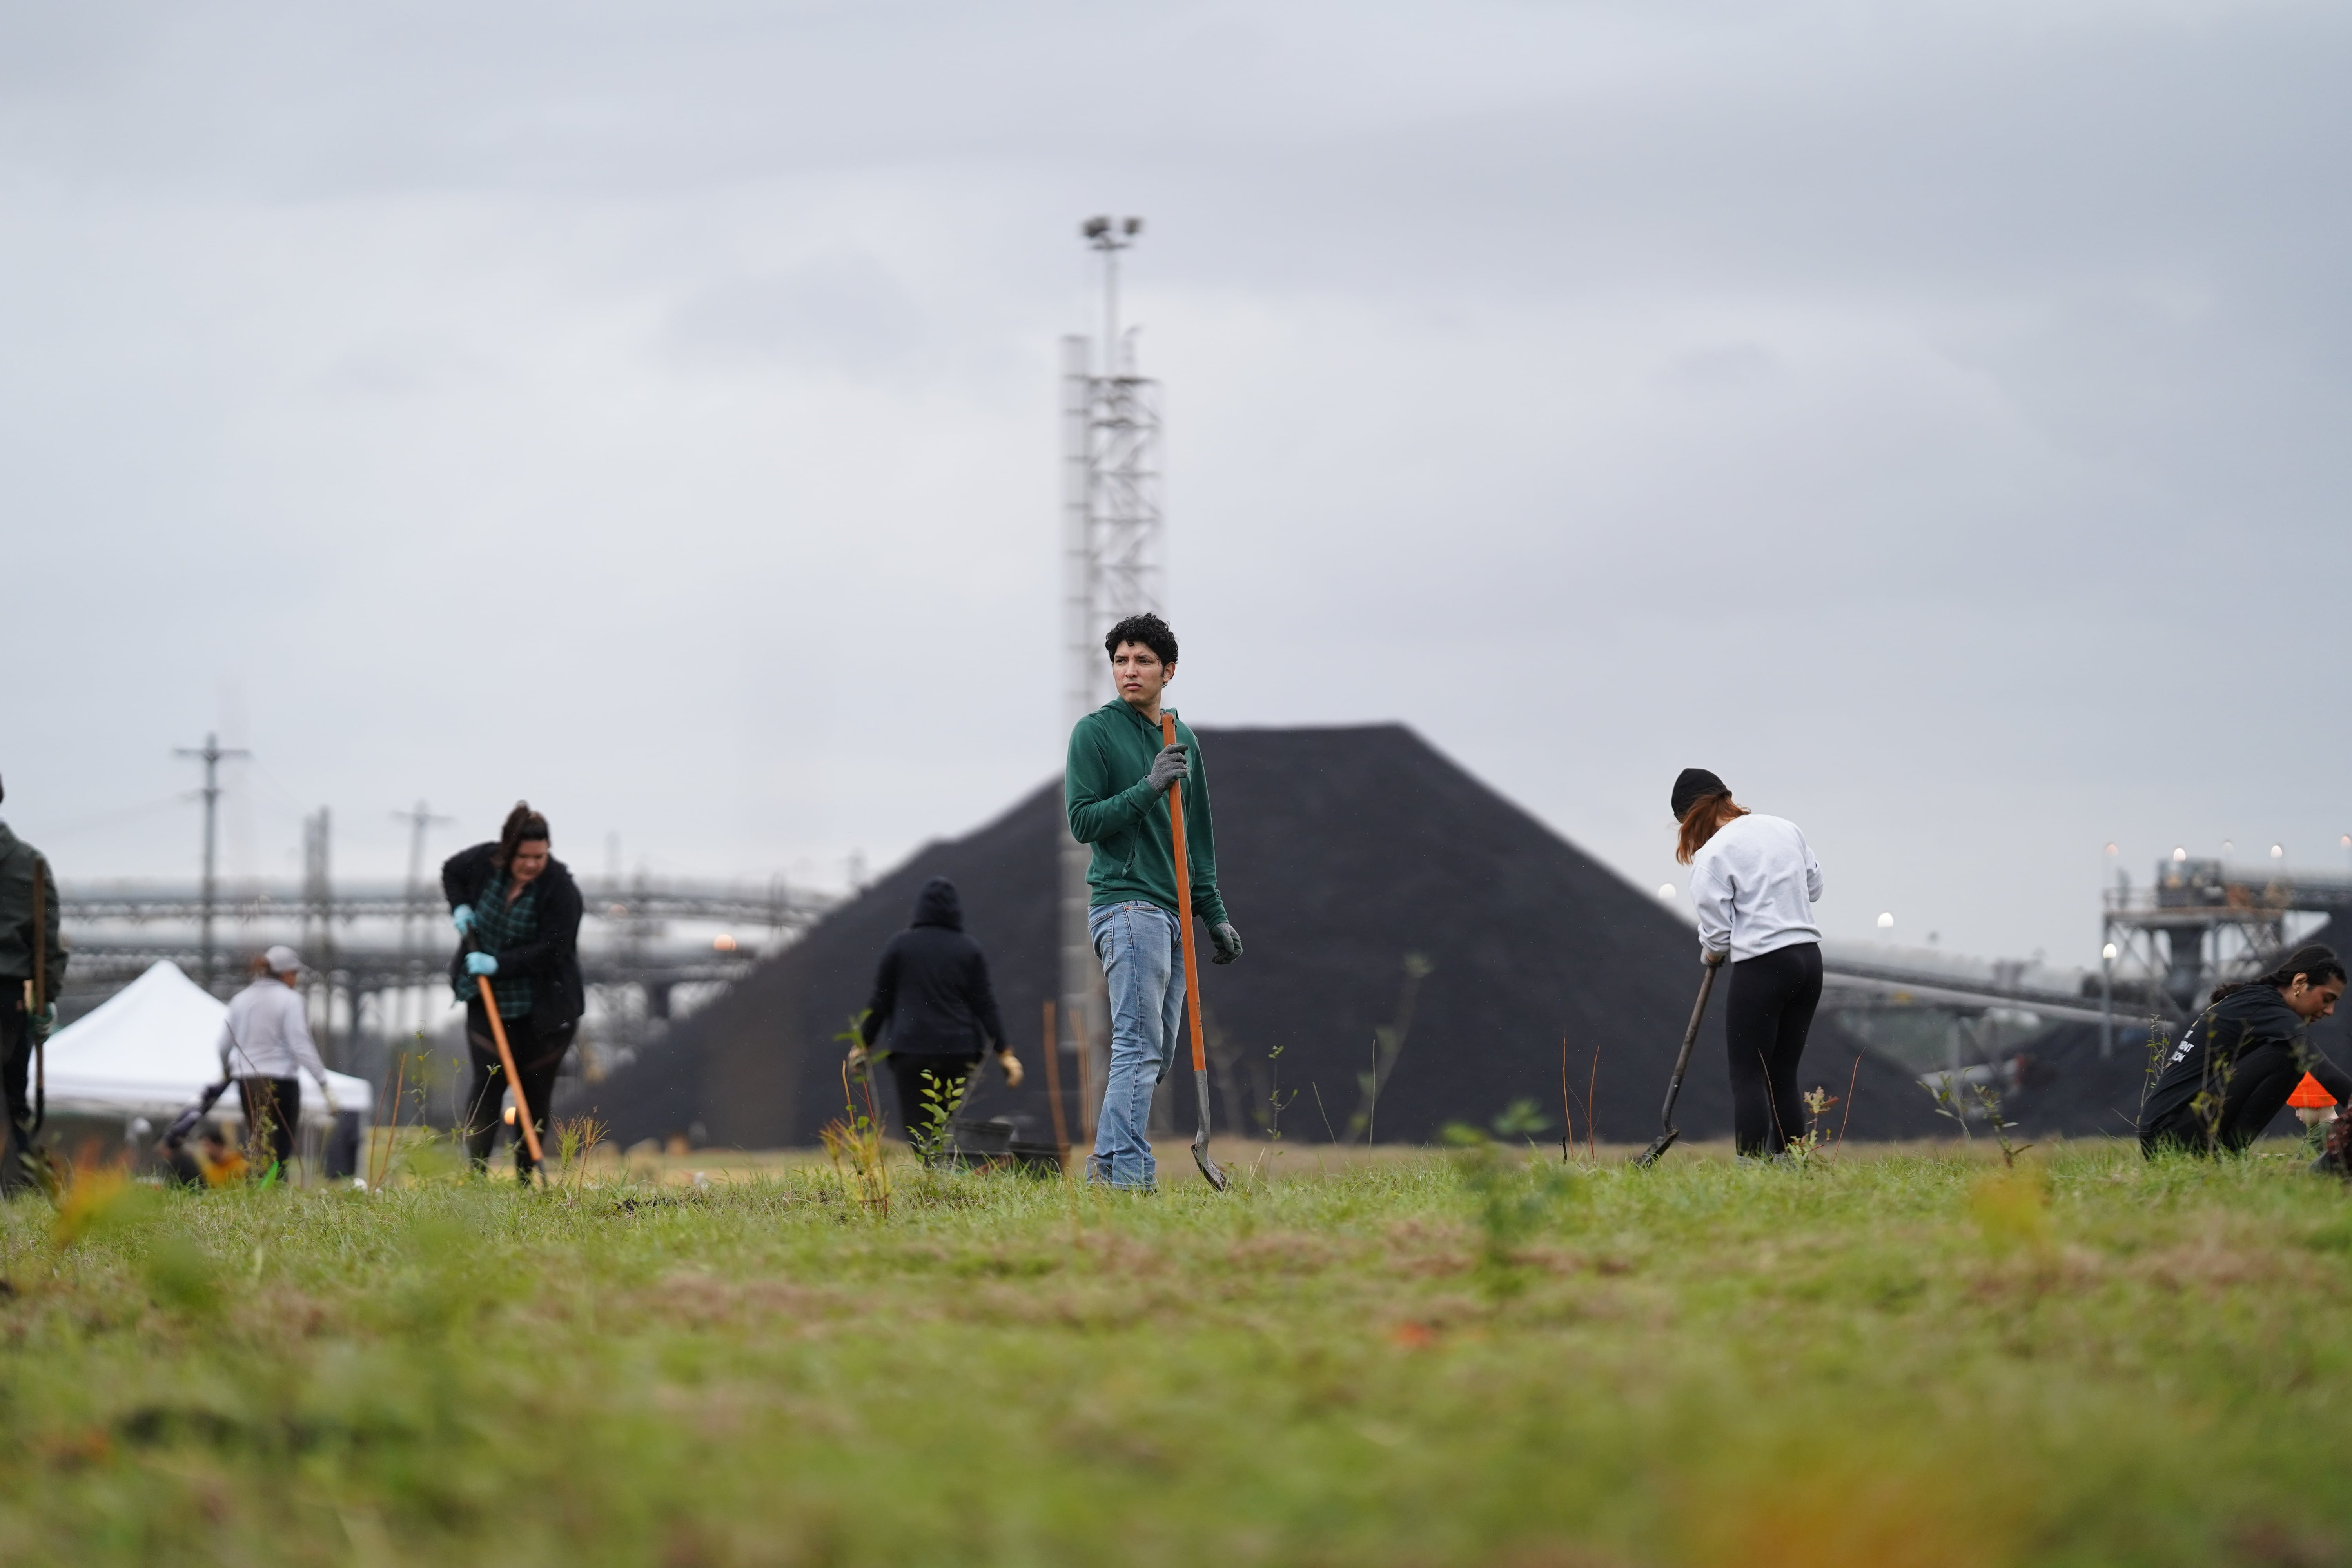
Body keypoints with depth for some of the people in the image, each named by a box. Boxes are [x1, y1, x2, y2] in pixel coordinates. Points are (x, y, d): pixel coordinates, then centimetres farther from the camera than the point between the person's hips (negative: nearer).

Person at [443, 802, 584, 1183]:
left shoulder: (561, 889, -19)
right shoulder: (484, 861, -7)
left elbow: (551, 950, -22)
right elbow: (452, 871, 17)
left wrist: (499, 964, -27)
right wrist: (459, 907, -1)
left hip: (544, 1011, -3)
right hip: (488, 1001, 3)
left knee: (536, 1094, 3)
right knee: (488, 1084, -9)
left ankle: (526, 1179, 11)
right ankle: (477, 1173, -10)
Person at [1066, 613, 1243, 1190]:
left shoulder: (1183, 740, 18)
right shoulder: (1096, 732, -3)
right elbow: (1083, 821, -9)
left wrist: (1215, 916, 18)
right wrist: (1147, 788, -19)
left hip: (1173, 914, 8)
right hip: (1125, 904, -7)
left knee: (1156, 1054, 6)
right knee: (1140, 1046, -15)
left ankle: (1106, 1162, 11)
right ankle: (1129, 1175, -18)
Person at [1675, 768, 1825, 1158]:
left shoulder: (1712, 855, -10)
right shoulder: (1785, 829, 10)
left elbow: (1716, 933, -7)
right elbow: (1814, 887, 21)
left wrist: (1710, 955, 14)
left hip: (1761, 966, -7)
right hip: (1809, 957, 7)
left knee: (1748, 1079, -3)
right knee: (1783, 1078, 11)